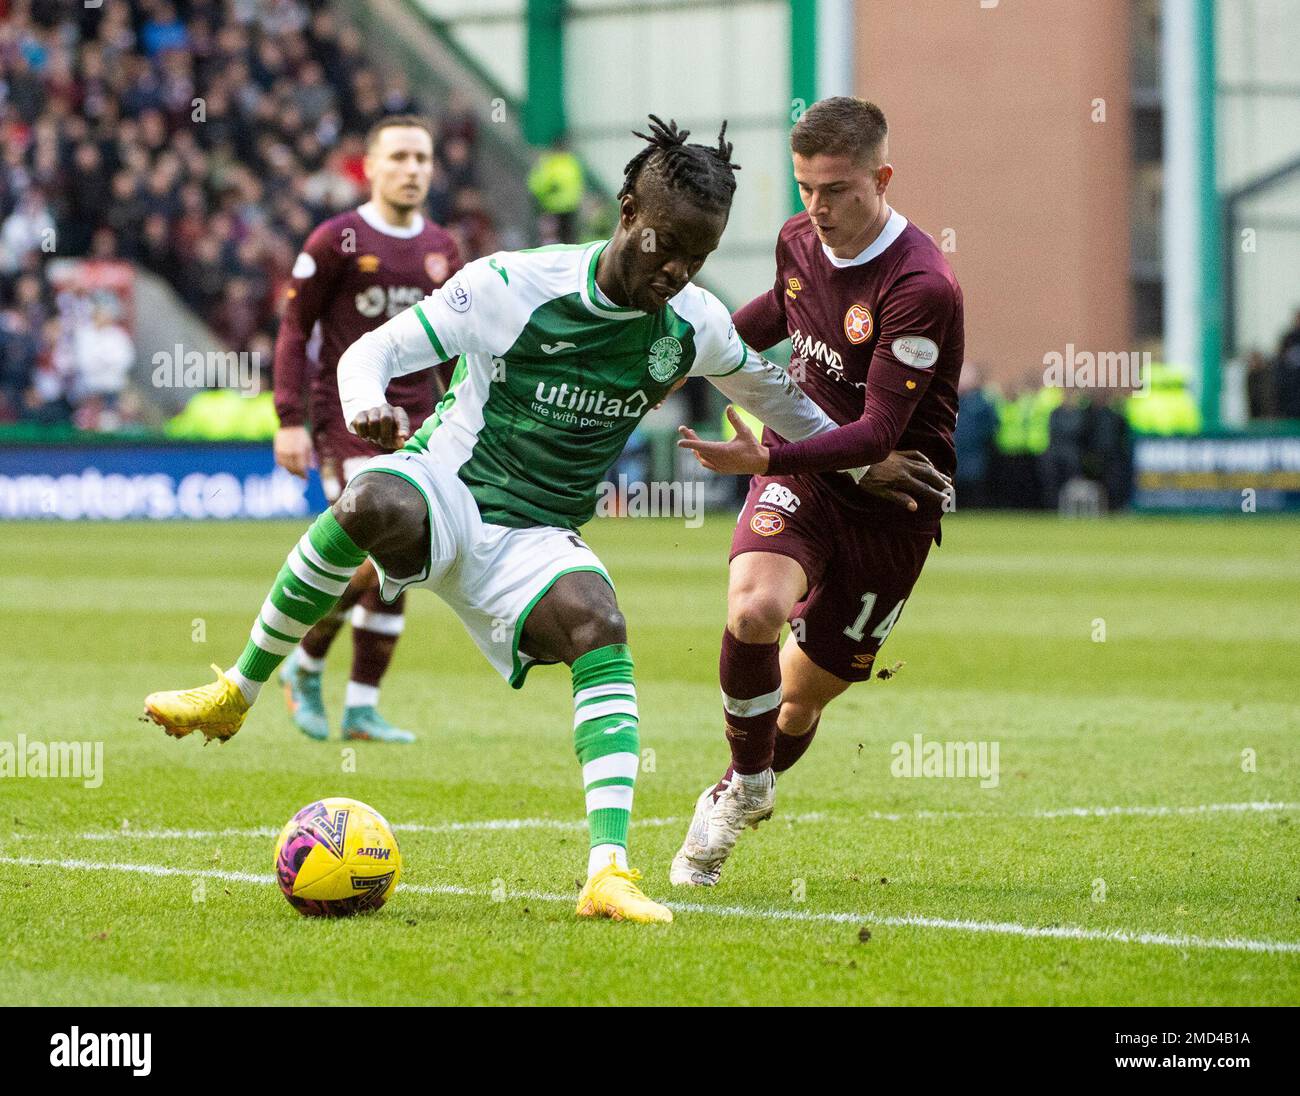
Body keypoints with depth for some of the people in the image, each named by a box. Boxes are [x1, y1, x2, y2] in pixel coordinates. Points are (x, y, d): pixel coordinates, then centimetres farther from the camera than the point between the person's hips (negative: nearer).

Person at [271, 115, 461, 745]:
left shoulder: (441, 250, 12)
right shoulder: (336, 240, -4)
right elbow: (293, 331, -3)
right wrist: (291, 422, -10)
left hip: (415, 426, 5)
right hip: (348, 420, -5)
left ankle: (361, 708, 8)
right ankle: (305, 666, 4)